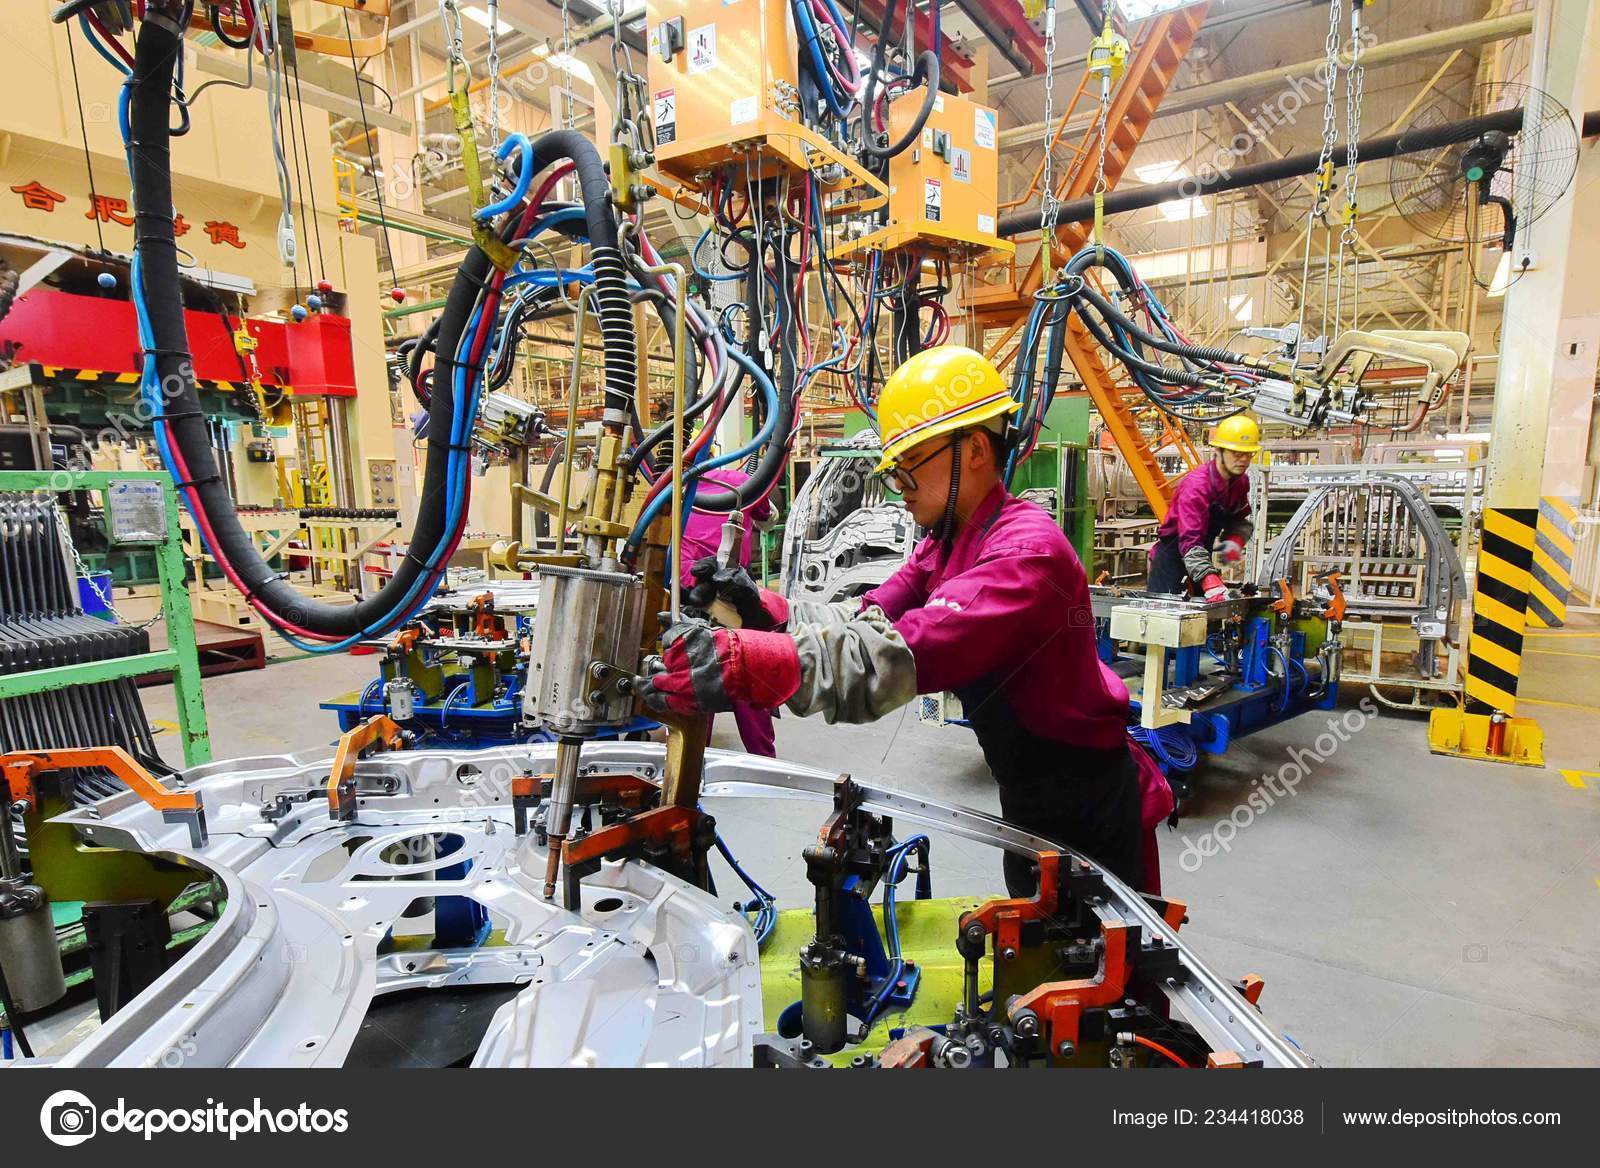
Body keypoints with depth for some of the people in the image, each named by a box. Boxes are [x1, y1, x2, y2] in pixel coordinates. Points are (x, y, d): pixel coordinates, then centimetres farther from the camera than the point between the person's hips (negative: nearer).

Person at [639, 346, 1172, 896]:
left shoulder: (1028, 552, -30)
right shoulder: (944, 544, 3)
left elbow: (909, 654, -43)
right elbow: (867, 618, -8)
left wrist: (743, 664, -51)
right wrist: (767, 610, -25)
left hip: (1090, 811, -8)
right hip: (1027, 800, 9)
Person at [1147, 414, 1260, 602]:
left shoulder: (1241, 481, -1)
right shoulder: (1196, 485, -27)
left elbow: (1240, 518, 18)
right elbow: (1190, 540, -37)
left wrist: (1236, 540, -7)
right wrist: (1210, 581, -48)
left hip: (1202, 556, 8)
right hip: (1172, 557, -8)